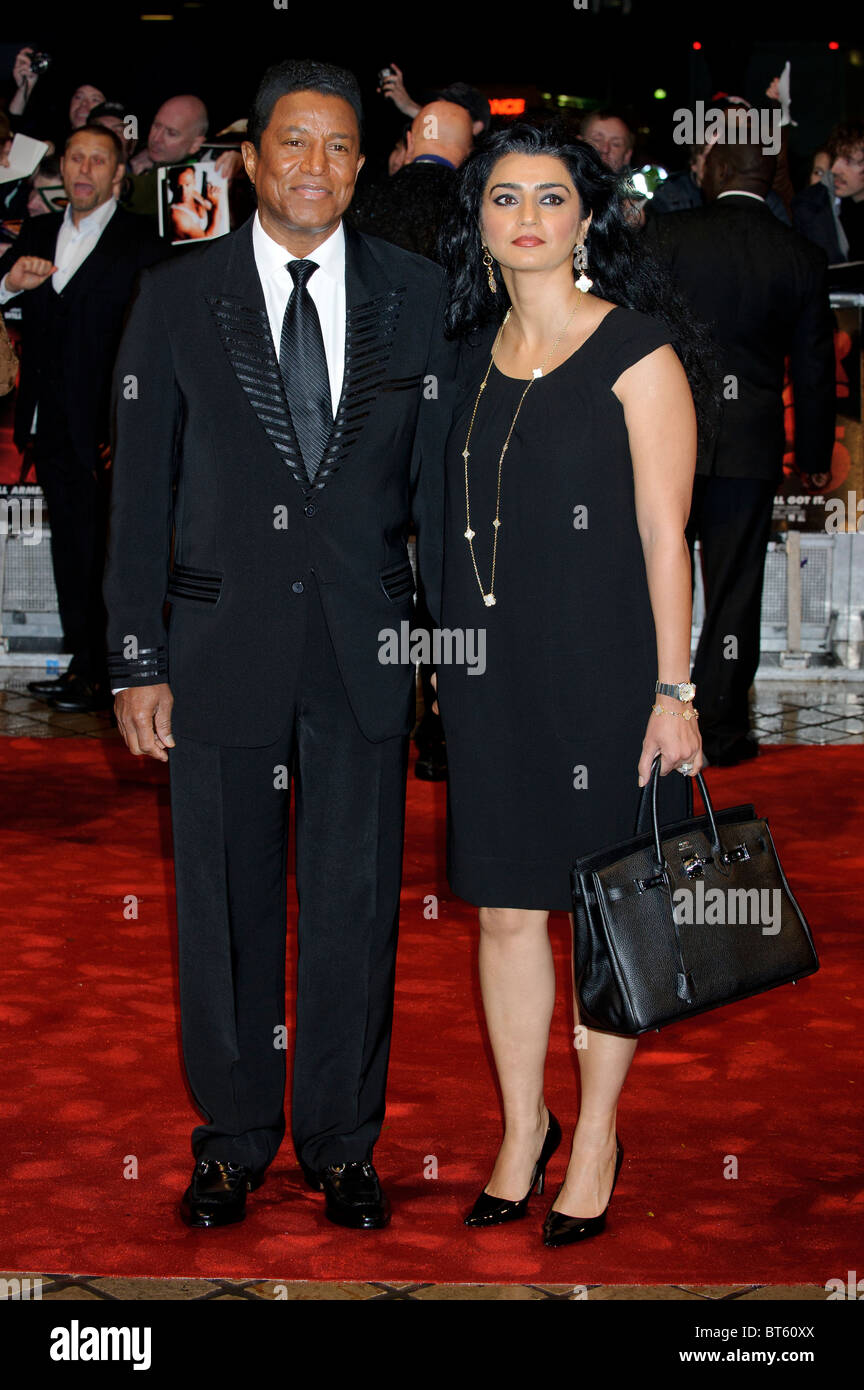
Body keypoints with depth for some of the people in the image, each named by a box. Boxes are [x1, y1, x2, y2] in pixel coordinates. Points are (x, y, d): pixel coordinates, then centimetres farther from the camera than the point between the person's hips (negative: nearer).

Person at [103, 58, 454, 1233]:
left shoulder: (417, 295, 4)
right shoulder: (176, 298, 1)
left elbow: (439, 476, 6)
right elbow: (141, 491, 1)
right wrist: (138, 662, -3)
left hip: (367, 648, 1)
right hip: (224, 641, 0)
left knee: (356, 903, 8)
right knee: (225, 904, 9)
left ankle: (340, 1141, 23)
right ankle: (233, 1137, 25)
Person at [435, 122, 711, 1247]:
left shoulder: (638, 352, -7)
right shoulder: (474, 351, 10)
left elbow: (665, 533, -10)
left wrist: (673, 691, -12)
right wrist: (447, 659, 12)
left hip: (603, 667, -5)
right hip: (492, 669, 5)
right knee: (506, 908, 9)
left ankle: (596, 1136, 21)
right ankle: (523, 1128, 24)